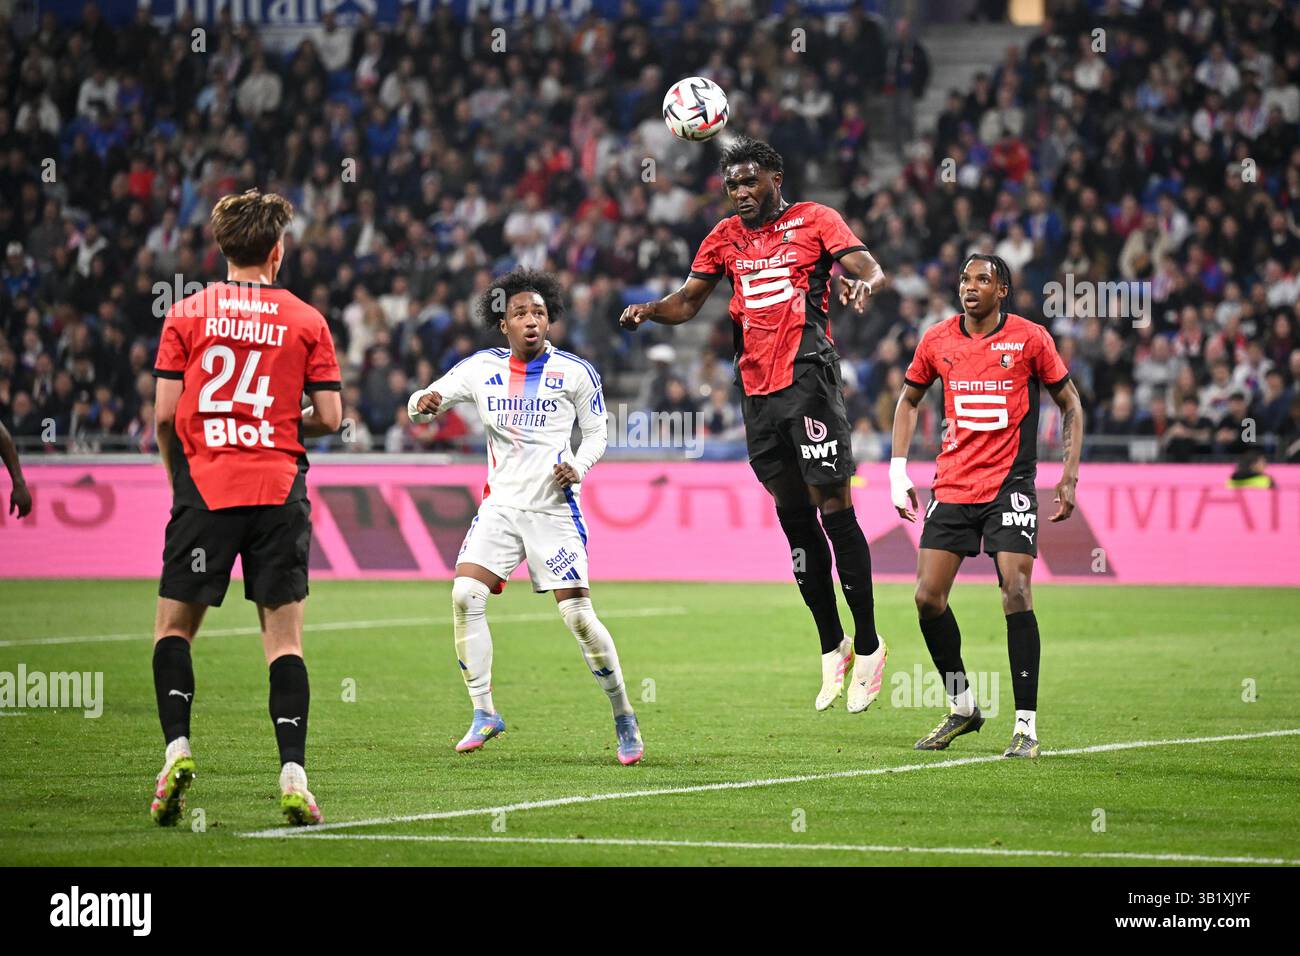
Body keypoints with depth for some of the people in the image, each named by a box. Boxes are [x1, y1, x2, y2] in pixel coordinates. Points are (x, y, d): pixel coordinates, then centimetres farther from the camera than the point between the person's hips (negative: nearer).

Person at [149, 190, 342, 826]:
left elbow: (164, 414, 0)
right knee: (284, 636, 2)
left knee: (174, 625, 11)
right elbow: (330, 418, 2)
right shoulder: (307, 321, 4)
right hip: (279, 488, 0)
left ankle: (177, 747, -8)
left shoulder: (187, 314, 3)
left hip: (205, 487, 0)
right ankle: (293, 774, -8)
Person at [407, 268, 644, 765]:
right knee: (465, 595, -16)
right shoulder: (481, 368, 4)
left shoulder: (574, 372, -2)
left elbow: (596, 433, 8)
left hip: (555, 509, -3)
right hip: (501, 503, 3)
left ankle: (624, 717, 9)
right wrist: (425, 402, -21)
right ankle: (483, 713, -4)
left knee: (579, 616, -9)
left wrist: (578, 467, -12)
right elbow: (421, 403, 4)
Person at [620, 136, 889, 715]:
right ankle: (832, 647, 16)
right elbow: (688, 302, 19)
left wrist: (863, 284, -30)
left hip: (807, 379, -6)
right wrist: (648, 310, -2)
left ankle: (867, 645, -2)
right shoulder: (725, 237, 17)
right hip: (757, 388, 6)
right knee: (793, 515, 8)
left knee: (833, 507, -9)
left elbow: (869, 268, -6)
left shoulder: (814, 220, 3)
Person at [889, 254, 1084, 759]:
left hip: (1009, 484, -3)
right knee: (928, 597, -3)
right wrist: (898, 471, 11)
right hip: (952, 484, 4)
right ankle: (961, 707, 17)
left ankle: (1026, 725, -8)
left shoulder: (1029, 338, -3)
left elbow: (1070, 403, 6)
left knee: (1016, 593, -14)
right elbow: (909, 400, 20)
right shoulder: (936, 340, 5)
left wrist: (1069, 476, 0)